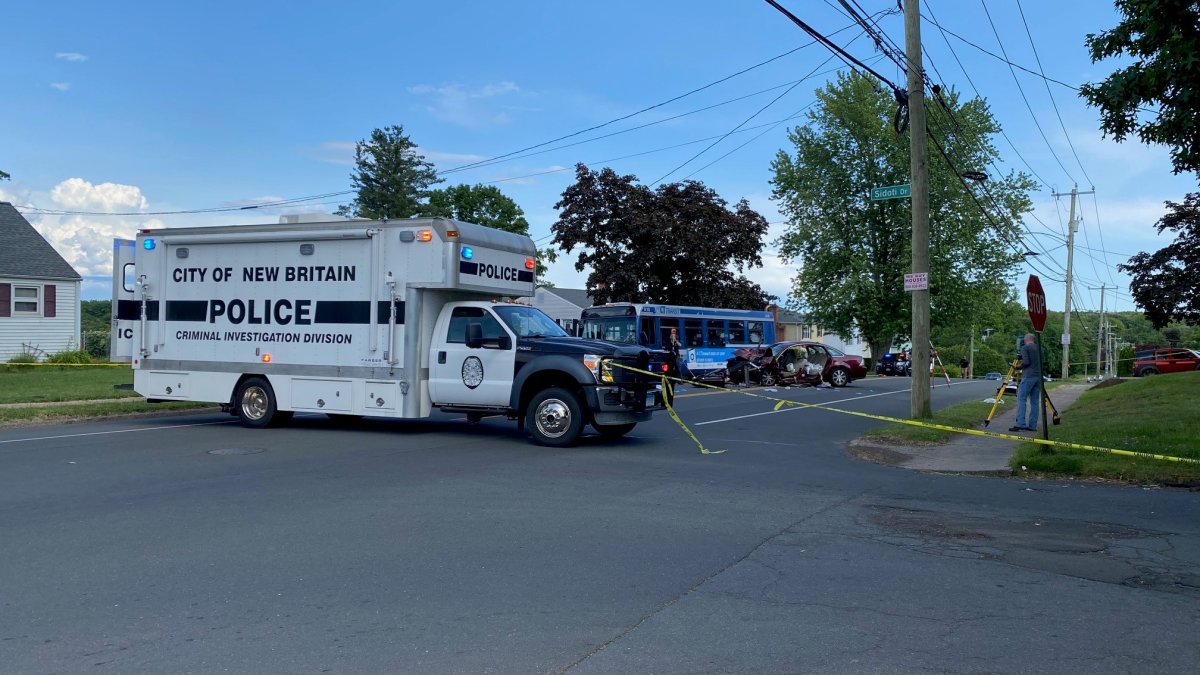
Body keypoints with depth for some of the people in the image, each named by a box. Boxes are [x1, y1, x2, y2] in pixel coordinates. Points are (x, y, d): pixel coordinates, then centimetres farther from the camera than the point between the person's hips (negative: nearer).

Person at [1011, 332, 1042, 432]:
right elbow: (1042, 363, 18)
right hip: (1038, 377, 6)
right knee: (1035, 401, 6)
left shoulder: (1025, 347, -1)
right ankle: (1032, 426, 4)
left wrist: (1018, 367, 5)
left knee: (1021, 399, -7)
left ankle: (1020, 424, -16)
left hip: (1028, 376, -6)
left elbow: (1026, 362, -12)